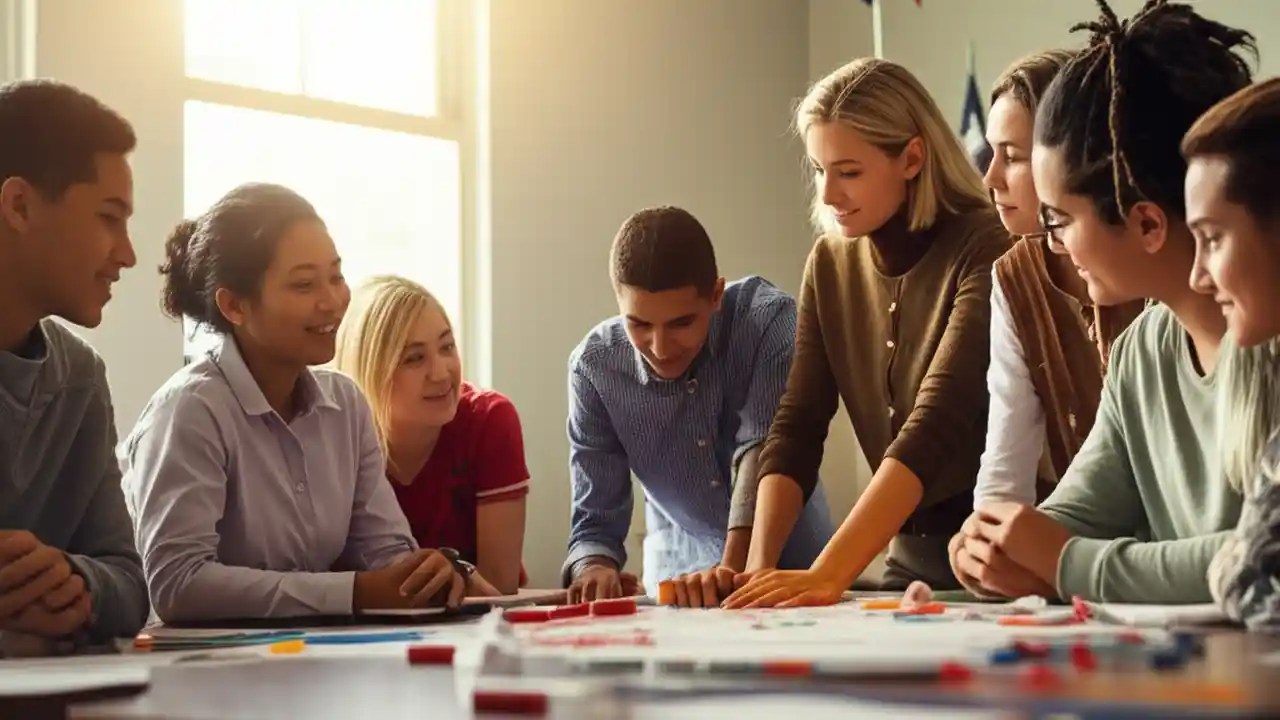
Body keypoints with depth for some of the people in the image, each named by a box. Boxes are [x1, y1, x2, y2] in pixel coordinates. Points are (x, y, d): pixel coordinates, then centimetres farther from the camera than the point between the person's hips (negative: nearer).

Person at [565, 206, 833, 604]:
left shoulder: (767, 317, -17)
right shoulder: (593, 366, -14)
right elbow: (595, 517, -11)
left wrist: (732, 570, -37)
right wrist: (592, 568, -33)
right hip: (680, 574, -1)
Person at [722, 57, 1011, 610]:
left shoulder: (984, 249, -15)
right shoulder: (831, 263, 4)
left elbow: (937, 424, -24)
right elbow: (797, 425, 0)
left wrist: (829, 574, -32)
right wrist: (759, 564, -16)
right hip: (909, 556, 5)